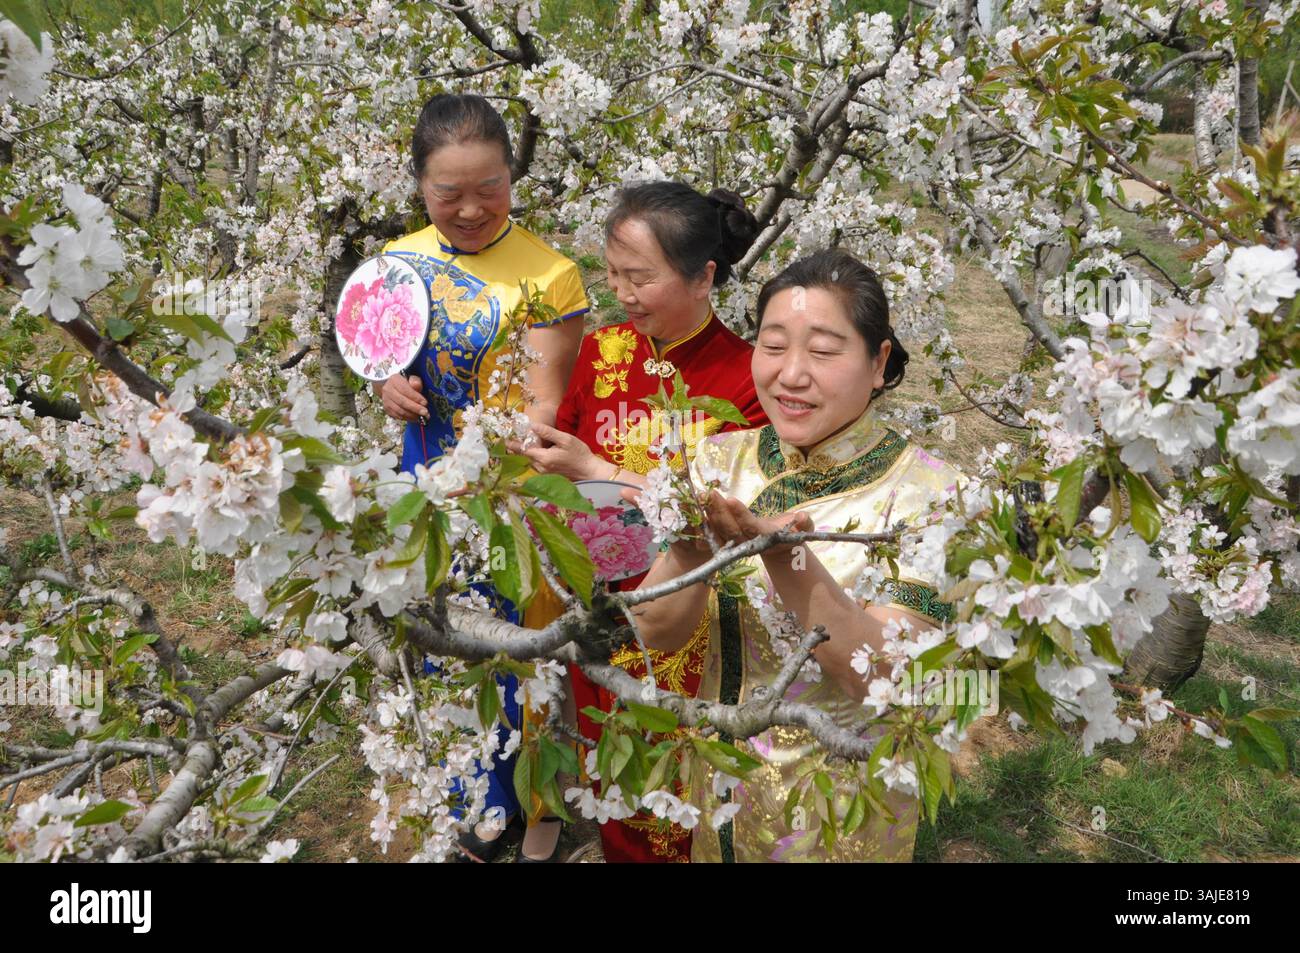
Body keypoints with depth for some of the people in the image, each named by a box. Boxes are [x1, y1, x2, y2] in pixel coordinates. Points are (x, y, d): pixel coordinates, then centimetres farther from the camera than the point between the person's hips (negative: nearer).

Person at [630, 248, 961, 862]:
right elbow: (657, 632, -13)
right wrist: (688, 551, -33)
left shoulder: (924, 489, -19)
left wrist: (786, 558, -41)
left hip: (845, 813, -3)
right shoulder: (722, 460, -9)